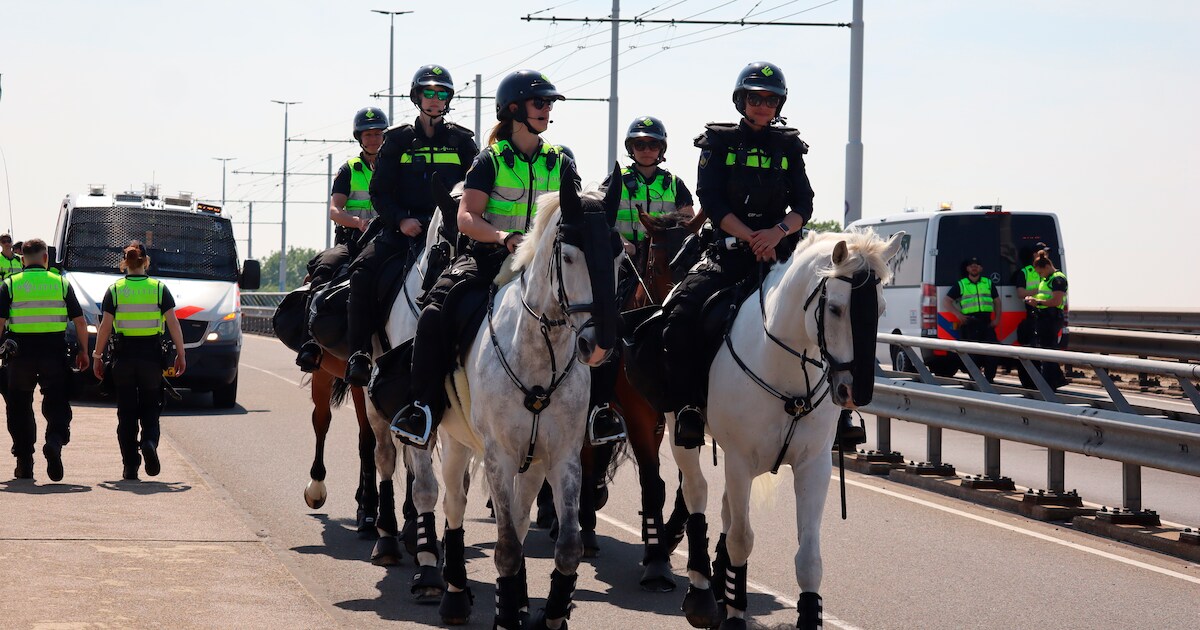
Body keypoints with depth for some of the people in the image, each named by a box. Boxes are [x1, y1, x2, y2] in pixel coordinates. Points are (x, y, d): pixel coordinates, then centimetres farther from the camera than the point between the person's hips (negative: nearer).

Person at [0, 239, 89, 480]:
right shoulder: (61, 283, 5)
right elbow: (80, 322, 4)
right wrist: (84, 352, 12)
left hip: (21, 353, 0)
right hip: (54, 352, 0)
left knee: (20, 408, 12)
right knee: (57, 405, 5)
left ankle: (24, 464, 11)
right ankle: (55, 442, -24)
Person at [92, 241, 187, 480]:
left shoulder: (114, 290, -1)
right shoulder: (159, 289, 0)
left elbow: (105, 327, -4)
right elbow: (173, 324, -4)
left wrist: (96, 356, 4)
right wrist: (181, 354, 3)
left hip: (123, 357, 0)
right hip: (152, 356, 0)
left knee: (126, 412, 7)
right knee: (150, 408, 13)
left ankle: (130, 466, 5)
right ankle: (150, 442, -17)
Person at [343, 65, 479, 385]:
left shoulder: (461, 140, 12)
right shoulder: (398, 140, 10)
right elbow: (379, 191, 6)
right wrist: (401, 220, -12)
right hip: (403, 228, 0)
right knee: (364, 270, -24)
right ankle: (359, 352, -19)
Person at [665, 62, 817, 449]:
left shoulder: (788, 148, 15)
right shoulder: (718, 144, 8)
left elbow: (804, 205, 5)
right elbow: (712, 200, -4)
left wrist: (778, 231, -17)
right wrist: (751, 238, -17)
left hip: (779, 252, 2)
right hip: (728, 253, -2)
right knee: (682, 315, -28)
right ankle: (688, 405, -19)